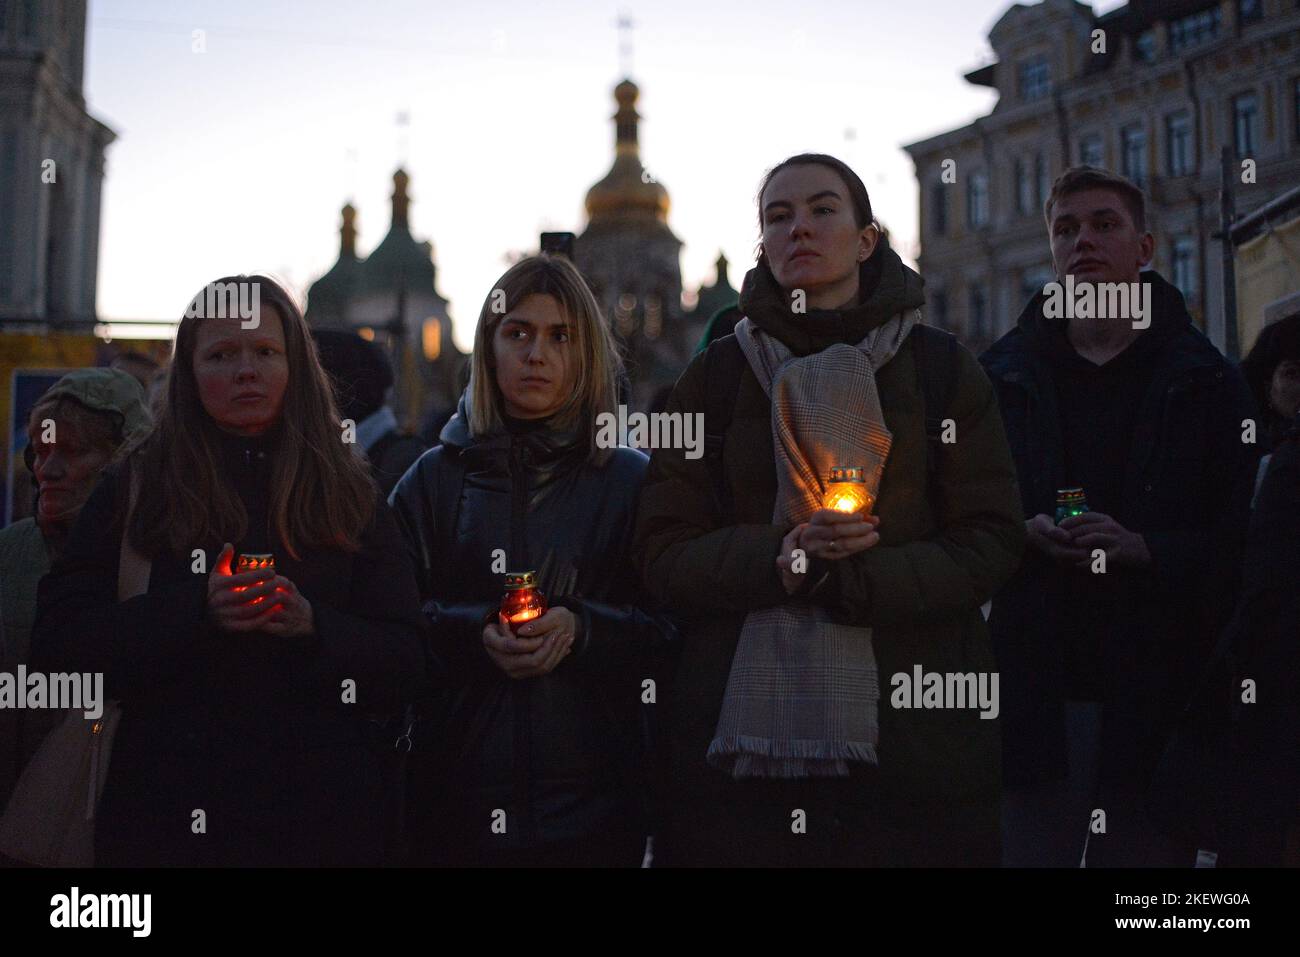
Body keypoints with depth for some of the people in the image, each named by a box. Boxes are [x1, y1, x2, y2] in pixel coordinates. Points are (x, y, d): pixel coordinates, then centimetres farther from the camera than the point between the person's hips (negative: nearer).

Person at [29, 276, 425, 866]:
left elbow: (404, 662, 2)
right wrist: (196, 611, -17)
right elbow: (57, 641, -4)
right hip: (167, 806, -1)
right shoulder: (134, 490, 5)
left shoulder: (347, 496, 7)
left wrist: (312, 625, -17)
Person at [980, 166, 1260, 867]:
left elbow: (1243, 534, 0)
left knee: (1149, 848, 4)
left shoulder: (1205, 382, 7)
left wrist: (1144, 549, -15)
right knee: (1030, 845, 4)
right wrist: (1021, 534, -10)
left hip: (1157, 696, -1)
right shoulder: (1002, 375, 10)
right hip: (1035, 696, 1)